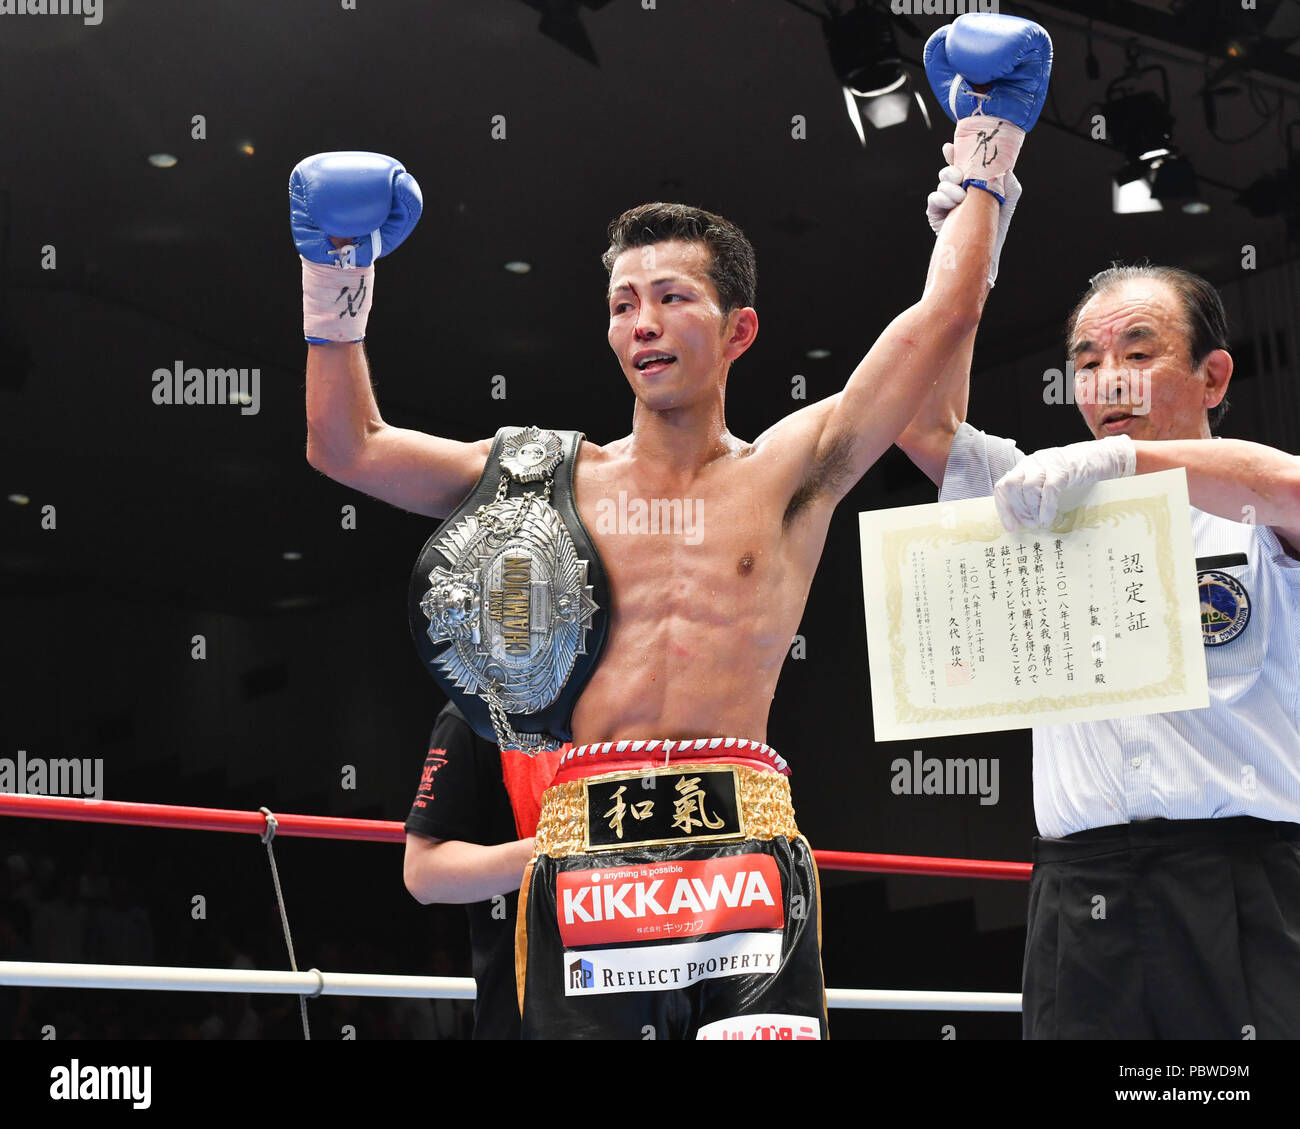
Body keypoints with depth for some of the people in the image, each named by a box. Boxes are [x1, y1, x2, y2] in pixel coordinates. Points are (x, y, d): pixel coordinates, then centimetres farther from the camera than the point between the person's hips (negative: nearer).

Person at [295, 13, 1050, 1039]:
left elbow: (944, 316, 11)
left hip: (741, 838, -1)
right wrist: (338, 278, 15)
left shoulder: (789, 473, 12)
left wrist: (985, 153, 18)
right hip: (582, 844, 2)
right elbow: (347, 446, 19)